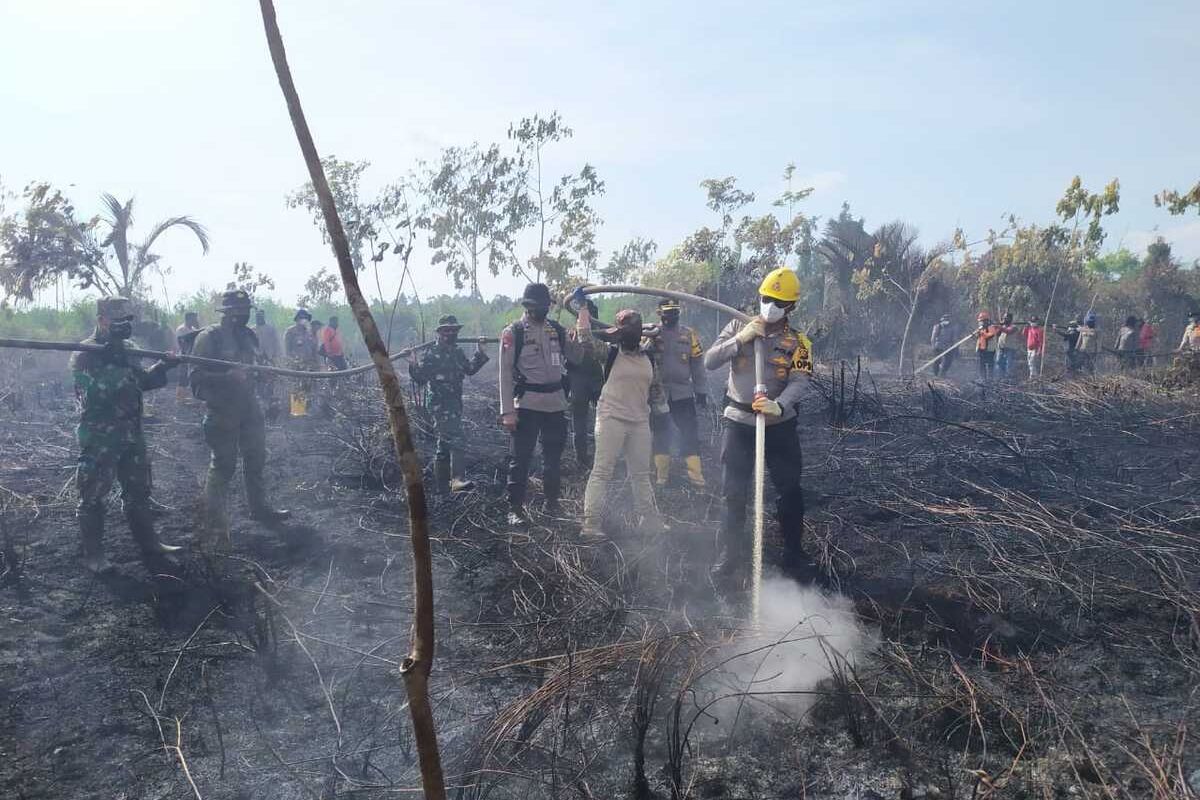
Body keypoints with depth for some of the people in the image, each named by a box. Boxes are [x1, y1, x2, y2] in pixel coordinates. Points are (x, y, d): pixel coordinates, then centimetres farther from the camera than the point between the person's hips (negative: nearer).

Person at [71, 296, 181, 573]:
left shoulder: (121, 352, 11)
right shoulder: (83, 355, -12)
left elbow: (142, 382, 16)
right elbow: (93, 390, -25)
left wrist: (162, 367, 0)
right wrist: (116, 365, -29)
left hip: (131, 435, 8)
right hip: (99, 438, -8)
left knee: (138, 491, 13)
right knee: (94, 497, 2)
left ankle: (148, 545, 21)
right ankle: (92, 554, 13)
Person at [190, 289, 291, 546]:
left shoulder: (248, 335, 9)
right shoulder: (209, 338, -13)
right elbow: (198, 376, -17)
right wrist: (229, 376, -27)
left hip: (250, 407, 7)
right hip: (222, 412, -7)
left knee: (256, 459, 16)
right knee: (223, 465, -4)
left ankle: (259, 507, 33)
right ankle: (215, 525, 1)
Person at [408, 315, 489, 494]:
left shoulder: (457, 353, 14)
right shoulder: (430, 353, -7)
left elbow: (469, 369, 26)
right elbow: (419, 378, -9)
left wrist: (480, 353, 20)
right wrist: (412, 364, -25)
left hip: (455, 404, 8)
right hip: (440, 404, -8)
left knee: (445, 445, 13)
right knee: (456, 439, -23)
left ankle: (441, 486, 20)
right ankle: (458, 479, -30)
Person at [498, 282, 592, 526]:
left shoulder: (556, 330, 9)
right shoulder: (513, 333, -7)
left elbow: (574, 359, 16)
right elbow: (506, 373, -9)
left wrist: (579, 345, -9)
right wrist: (507, 411, -15)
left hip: (556, 403, 5)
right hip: (527, 403, -5)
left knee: (554, 455, 15)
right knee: (521, 458, -2)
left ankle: (552, 502, 29)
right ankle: (515, 508, 7)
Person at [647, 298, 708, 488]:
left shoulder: (689, 334, 5)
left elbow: (698, 365, 7)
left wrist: (701, 391, 5)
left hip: (683, 392, 1)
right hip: (658, 392, -1)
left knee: (690, 432, -3)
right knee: (661, 433, 7)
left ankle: (696, 476, 1)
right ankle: (661, 476, 16)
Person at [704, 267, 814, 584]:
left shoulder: (798, 343, -2)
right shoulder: (739, 326, 0)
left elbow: (798, 384, -17)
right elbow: (709, 361, -8)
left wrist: (779, 405, -38)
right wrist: (741, 339, -20)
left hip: (779, 425, 0)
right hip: (739, 423, 0)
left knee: (790, 490, 8)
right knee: (734, 495, 2)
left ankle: (793, 552, 27)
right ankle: (732, 557, 13)